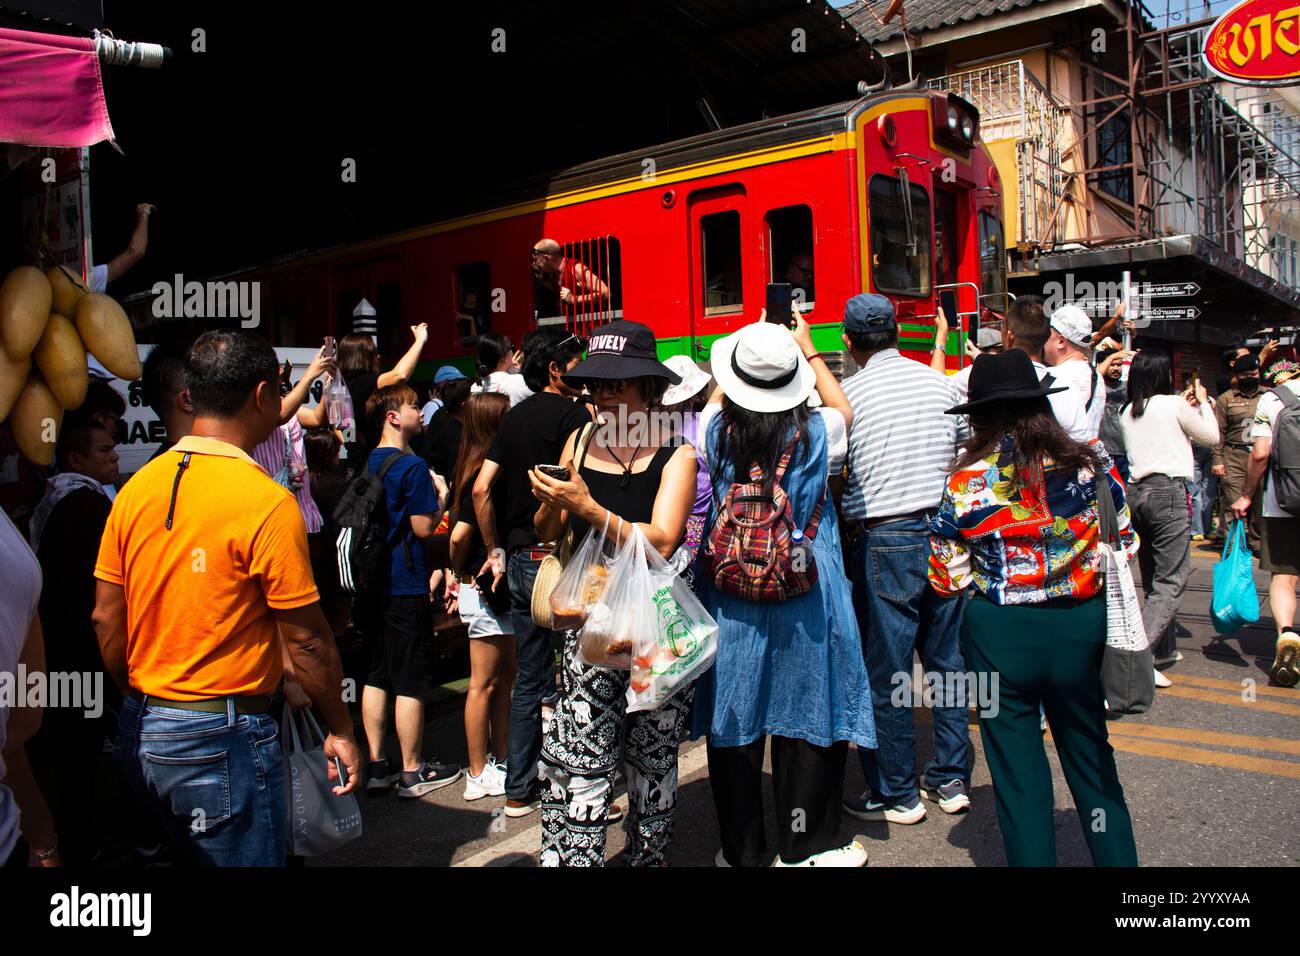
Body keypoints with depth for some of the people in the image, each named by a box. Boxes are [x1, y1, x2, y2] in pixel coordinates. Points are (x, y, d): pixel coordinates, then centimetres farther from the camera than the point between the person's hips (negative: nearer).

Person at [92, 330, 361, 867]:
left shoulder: (135, 488, 1)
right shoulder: (268, 502, -18)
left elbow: (106, 621, 7)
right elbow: (306, 641, -14)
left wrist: (140, 706, 20)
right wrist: (341, 732, -2)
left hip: (139, 735, 7)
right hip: (223, 738, -7)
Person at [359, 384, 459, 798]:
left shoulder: (369, 464, 10)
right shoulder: (412, 466, -15)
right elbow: (423, 527, -15)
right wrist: (441, 497, 0)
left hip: (373, 582, 8)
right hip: (406, 586, -8)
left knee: (377, 676, 13)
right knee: (411, 682, 1)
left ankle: (376, 766, 21)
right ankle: (413, 772, 10)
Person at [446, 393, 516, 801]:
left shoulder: (476, 468, 8)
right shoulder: (486, 472, -19)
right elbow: (460, 535, -19)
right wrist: (461, 575, -2)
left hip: (497, 587, 9)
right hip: (485, 588, -9)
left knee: (505, 676, 17)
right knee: (484, 683, 3)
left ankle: (501, 759, 30)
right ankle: (479, 774, 15)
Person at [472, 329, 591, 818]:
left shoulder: (515, 415, 12)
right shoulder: (573, 413, -9)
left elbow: (481, 489, 9)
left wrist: (496, 549, 16)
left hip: (520, 559, 7)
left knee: (529, 679, 15)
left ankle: (518, 791, 23)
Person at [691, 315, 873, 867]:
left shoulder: (717, 431, -7)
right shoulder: (815, 432, -9)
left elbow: (717, 400, 19)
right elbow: (844, 410, 15)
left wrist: (746, 352, 27)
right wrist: (809, 349, 22)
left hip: (730, 600, 1)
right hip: (806, 598, -1)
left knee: (734, 720, 11)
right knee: (808, 718, 11)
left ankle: (741, 850, 23)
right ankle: (805, 847, 23)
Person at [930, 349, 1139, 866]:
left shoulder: (966, 483, -10)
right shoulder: (1091, 463, -5)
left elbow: (947, 579, -6)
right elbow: (1125, 545, 6)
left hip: (1000, 632, -2)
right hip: (1082, 628, 3)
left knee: (1017, 764, 13)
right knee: (1090, 753, 21)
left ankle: (1032, 854, 23)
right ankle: (1116, 855, 33)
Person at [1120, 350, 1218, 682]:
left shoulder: (1128, 411, 13)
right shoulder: (1174, 405, -3)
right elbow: (1211, 437, 10)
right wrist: (1203, 402, 22)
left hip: (1136, 493, 7)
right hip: (1168, 492, -7)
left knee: (1154, 578, 16)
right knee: (1170, 581, -7)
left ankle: (1163, 648, 24)